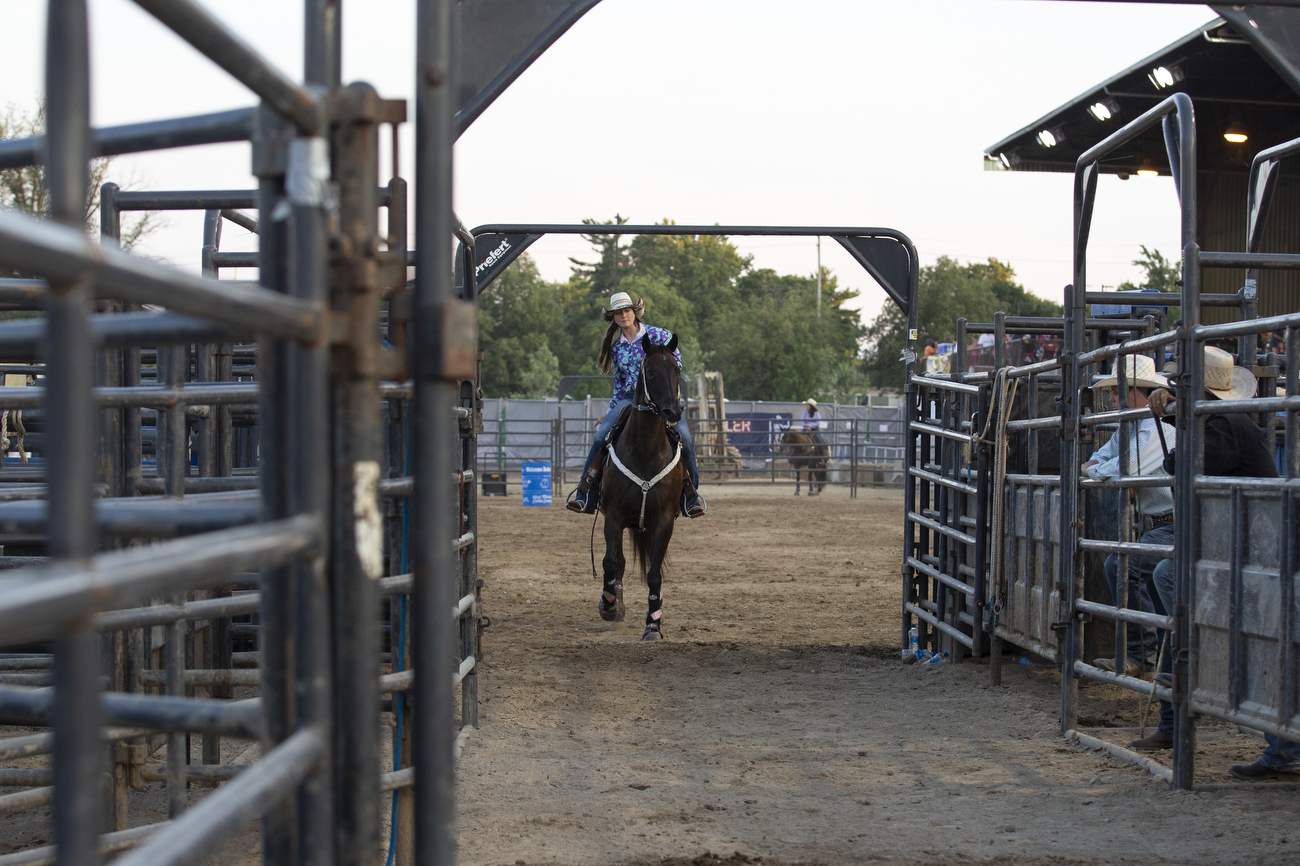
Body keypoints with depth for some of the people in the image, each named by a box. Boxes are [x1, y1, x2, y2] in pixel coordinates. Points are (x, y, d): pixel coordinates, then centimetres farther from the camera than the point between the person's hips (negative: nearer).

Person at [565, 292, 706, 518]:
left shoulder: (658, 335, -1)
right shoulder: (616, 346, 11)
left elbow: (676, 364, 3)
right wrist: (611, 410, 14)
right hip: (629, 398, 3)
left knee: (684, 437, -26)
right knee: (602, 434, -22)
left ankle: (691, 496, -9)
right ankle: (585, 495, -17)